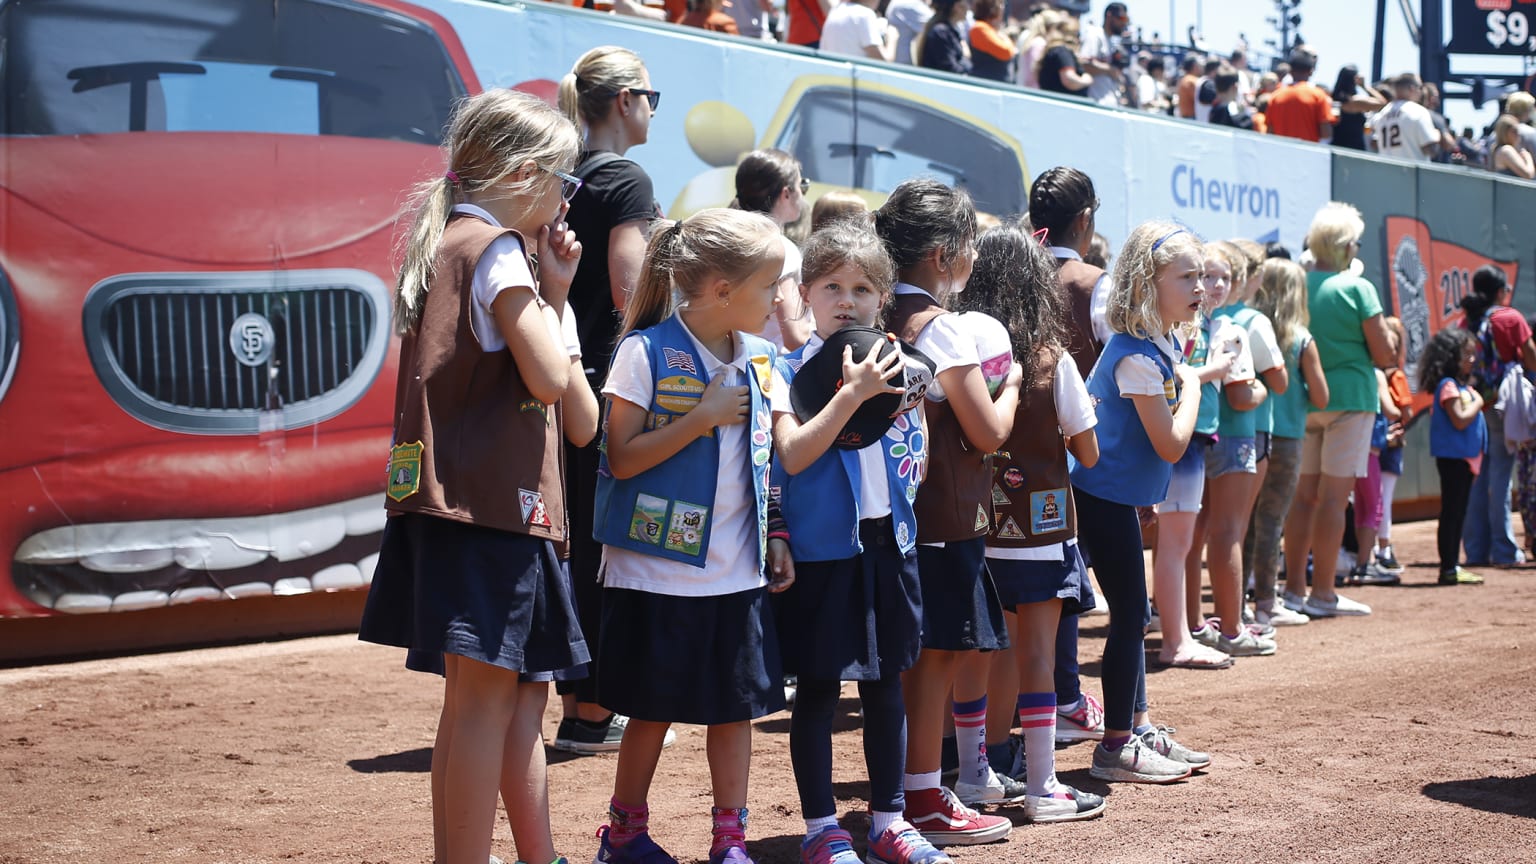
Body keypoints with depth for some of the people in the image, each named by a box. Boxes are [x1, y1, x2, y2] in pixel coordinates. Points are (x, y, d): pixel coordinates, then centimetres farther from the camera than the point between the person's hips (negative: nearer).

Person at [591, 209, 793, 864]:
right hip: (659, 572, -5)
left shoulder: (758, 358, 7)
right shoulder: (647, 351, -11)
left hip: (737, 573, 5)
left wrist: (773, 539, 9)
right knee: (652, 710, 6)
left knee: (736, 706, 9)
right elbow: (622, 459, -14)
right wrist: (704, 417, -19)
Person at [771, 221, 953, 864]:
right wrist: (854, 392, -23)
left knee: (886, 686, 13)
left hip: (889, 545, 5)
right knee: (818, 691, 3)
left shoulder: (894, 365, 9)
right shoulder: (789, 371, -5)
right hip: (822, 548, -5)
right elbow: (793, 453, -19)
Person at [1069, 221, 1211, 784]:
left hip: (1118, 497, 10)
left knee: (1132, 615, 16)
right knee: (1129, 616, -4)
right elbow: (1171, 445, -20)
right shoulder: (1138, 357, -22)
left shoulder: (1159, 346, 9)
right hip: (1105, 500, -10)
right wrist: (1190, 385, -8)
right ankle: (1115, 746, 5)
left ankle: (1136, 728, 26)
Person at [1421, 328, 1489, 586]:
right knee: (1451, 513, -6)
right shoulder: (1448, 386, -13)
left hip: (1466, 457, 10)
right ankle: (1449, 569, -4)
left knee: (1458, 514, 12)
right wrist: (1478, 402, -10)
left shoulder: (1464, 386, 17)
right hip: (1453, 456, -10)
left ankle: (1453, 566, 16)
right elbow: (1460, 420, -22)